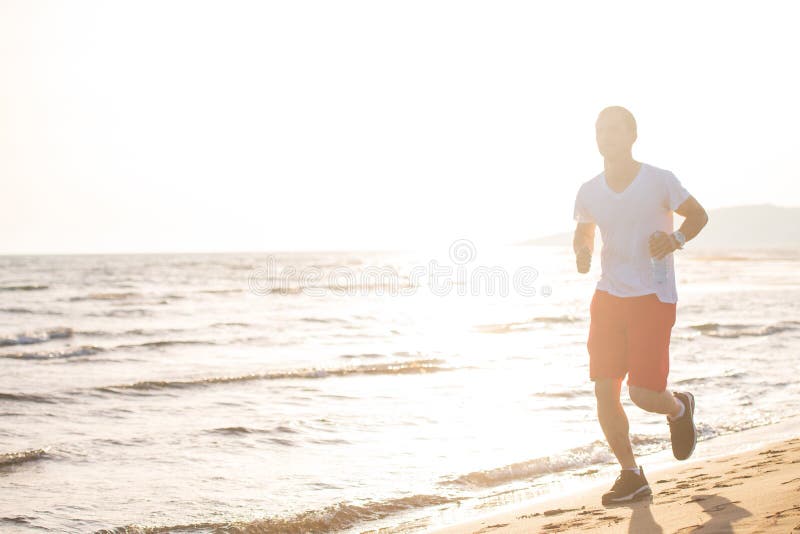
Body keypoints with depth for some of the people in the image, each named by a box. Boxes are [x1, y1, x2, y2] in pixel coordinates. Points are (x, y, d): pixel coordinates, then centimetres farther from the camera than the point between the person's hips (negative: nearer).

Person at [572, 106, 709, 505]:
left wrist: (676, 239, -15)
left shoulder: (658, 181, -8)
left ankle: (679, 408, 30)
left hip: (653, 298, -4)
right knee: (604, 390, -3)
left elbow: (698, 215, 5)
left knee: (643, 393, -9)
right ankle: (631, 476, 14)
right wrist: (582, 253, -2)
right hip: (608, 296, 4)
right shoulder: (589, 192, 4)